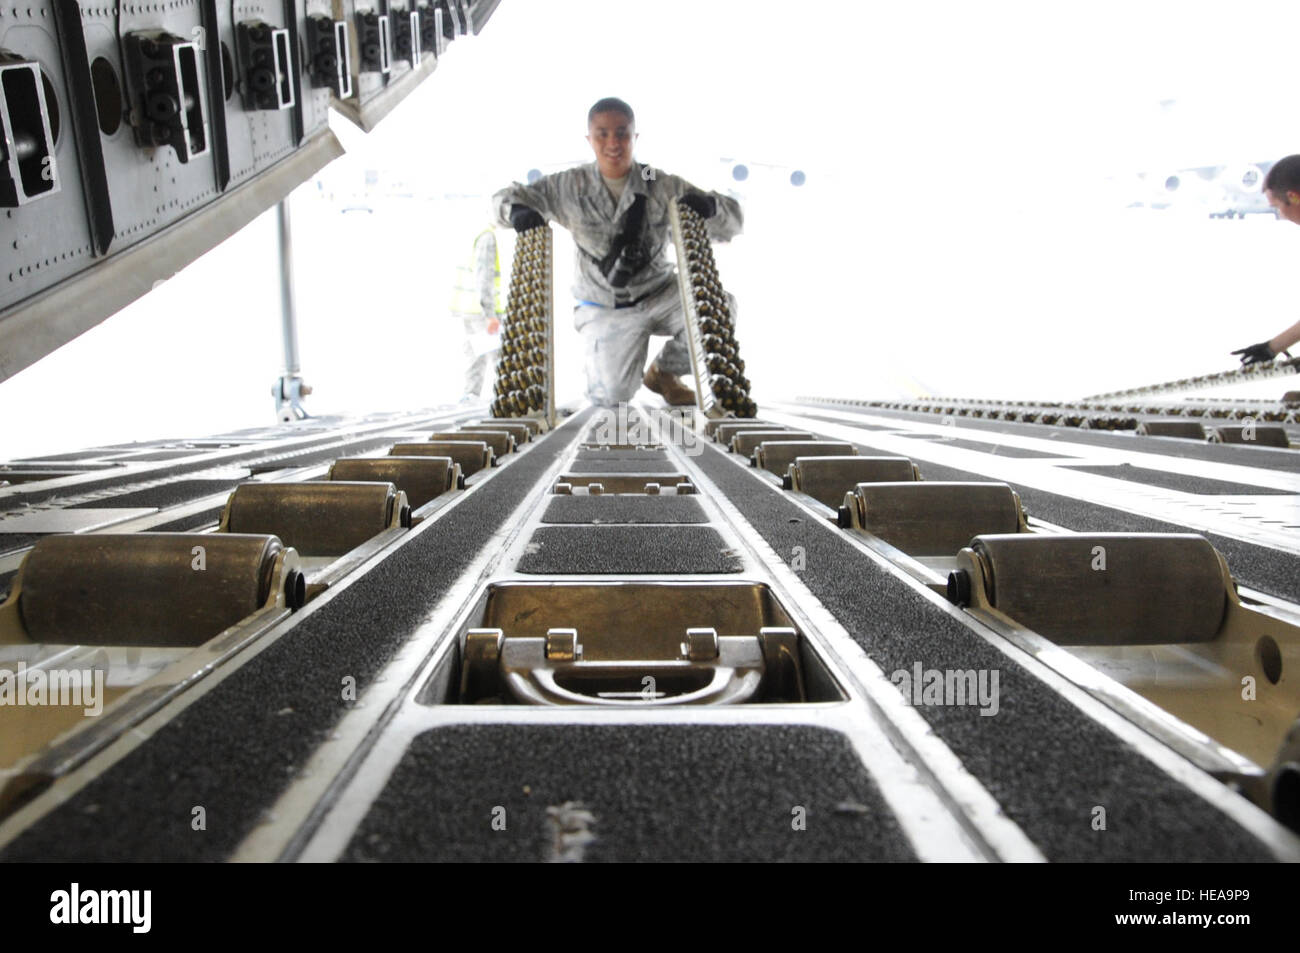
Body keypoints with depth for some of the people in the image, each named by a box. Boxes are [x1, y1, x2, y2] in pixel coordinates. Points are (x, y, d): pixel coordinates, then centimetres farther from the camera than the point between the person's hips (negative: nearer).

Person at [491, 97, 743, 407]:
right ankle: (603, 364, 24)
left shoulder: (662, 186, -7)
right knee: (611, 396, -17)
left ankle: (663, 372, 2)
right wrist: (517, 210, -23)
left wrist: (710, 206, -31)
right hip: (604, 308, -1)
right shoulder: (569, 187, -6)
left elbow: (732, 221, -6)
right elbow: (503, 197, 2)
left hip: (659, 294, 1)